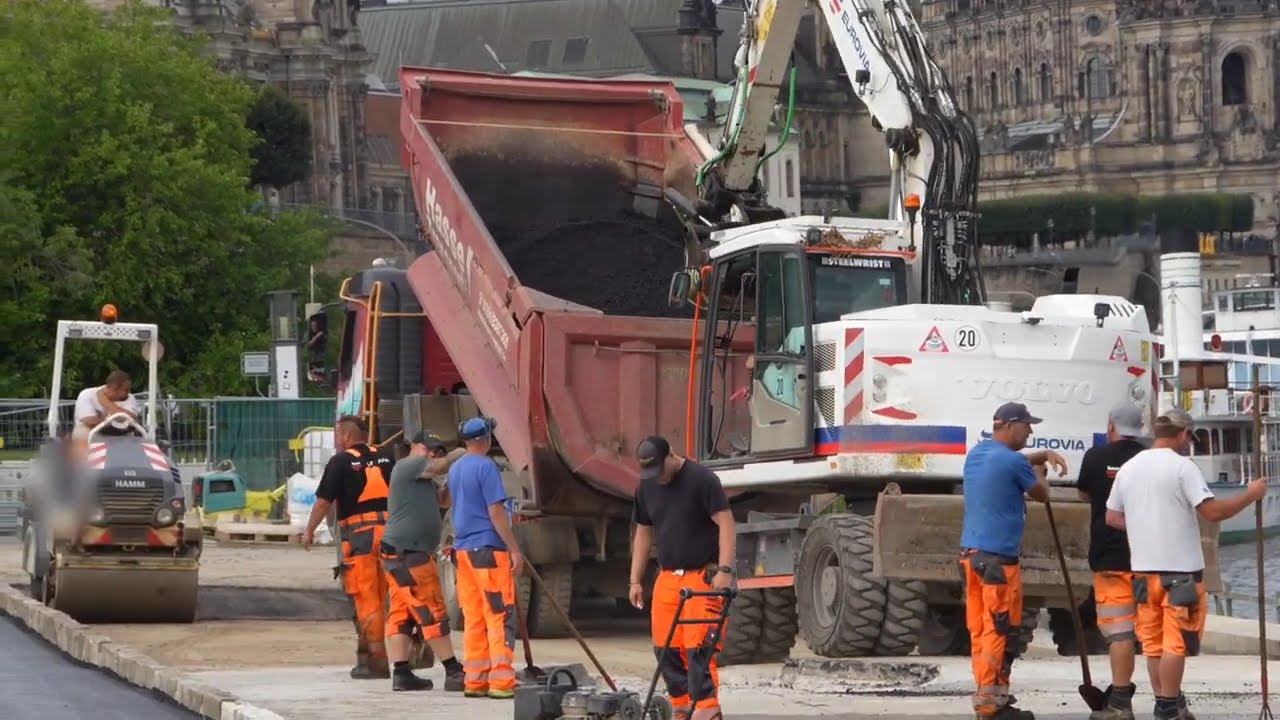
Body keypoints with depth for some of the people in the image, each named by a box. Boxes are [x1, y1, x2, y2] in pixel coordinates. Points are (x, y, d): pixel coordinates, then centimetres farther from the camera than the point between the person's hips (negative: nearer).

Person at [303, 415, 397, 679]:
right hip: (388, 532, 6)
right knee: (378, 598, 12)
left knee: (367, 600, -4)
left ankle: (377, 661, -6)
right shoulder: (386, 460, 13)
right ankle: (366, 655, 20)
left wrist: (309, 531, 9)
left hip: (359, 535, -6)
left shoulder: (341, 462, -3)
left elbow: (324, 501, -3)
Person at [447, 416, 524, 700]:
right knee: (500, 616, -6)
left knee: (473, 619, 9)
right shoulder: (485, 467, -12)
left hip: (463, 549, 8)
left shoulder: (455, 469, 13)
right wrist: (514, 549, -14)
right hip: (488, 549, -8)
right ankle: (501, 680, -10)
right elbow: (495, 511, -15)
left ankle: (474, 679, 9)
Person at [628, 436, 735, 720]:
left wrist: (725, 569, -21)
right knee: (665, 648, 4)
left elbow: (726, 523, -13)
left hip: (703, 576, -7)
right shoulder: (646, 488, 11)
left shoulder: (701, 480, -10)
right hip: (667, 577, 7)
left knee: (698, 647, -13)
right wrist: (636, 580, 15)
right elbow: (643, 534, 19)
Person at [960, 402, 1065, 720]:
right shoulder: (1012, 462, -13)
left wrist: (1043, 455, 23)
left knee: (979, 629, 10)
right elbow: (1041, 495, 2)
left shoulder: (977, 454, 15)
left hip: (970, 551, 9)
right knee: (999, 631, -5)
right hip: (998, 557, -9)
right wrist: (1039, 472, 22)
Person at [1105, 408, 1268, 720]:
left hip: (1144, 568, 7)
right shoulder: (1181, 466, -12)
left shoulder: (1128, 468, 9)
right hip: (1180, 569, -7)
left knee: (1153, 642, 12)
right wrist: (1251, 495, -6)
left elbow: (1112, 517, 16)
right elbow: (1213, 511, -18)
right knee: (1176, 642, -3)